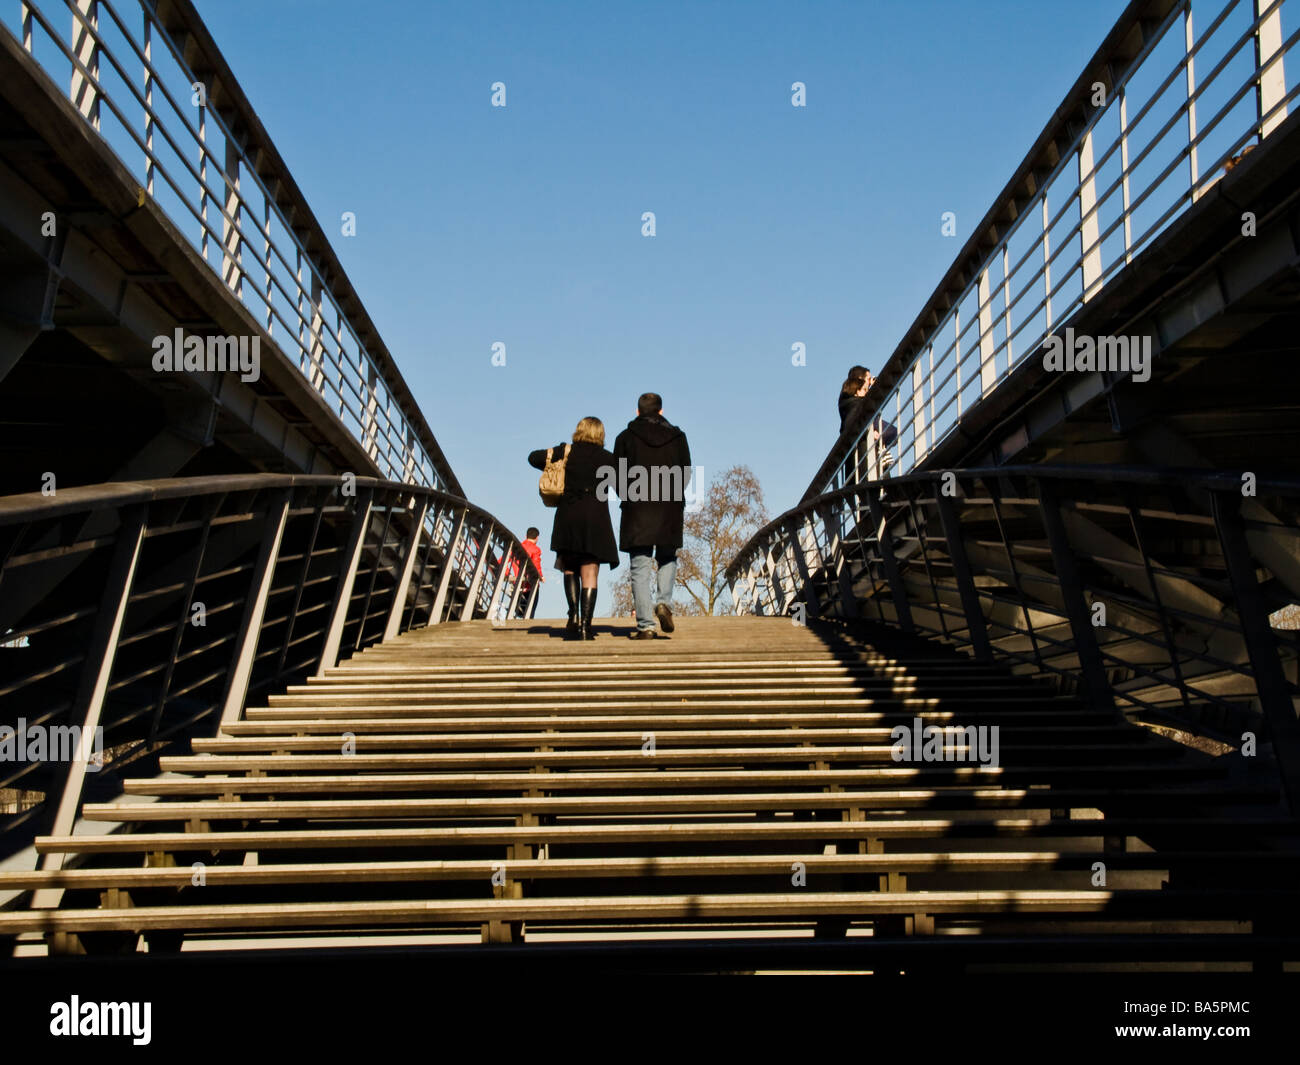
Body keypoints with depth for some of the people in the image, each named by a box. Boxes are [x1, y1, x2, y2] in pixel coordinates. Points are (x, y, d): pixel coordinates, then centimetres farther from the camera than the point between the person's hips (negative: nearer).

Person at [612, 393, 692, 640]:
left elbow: (618, 476, 1)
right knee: (668, 559, 20)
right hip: (671, 510, 2)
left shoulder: (626, 438, 2)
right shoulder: (678, 437, 6)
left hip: (637, 509, -1)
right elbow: (685, 475, 6)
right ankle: (664, 601, -4)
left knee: (640, 568, 1)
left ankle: (645, 625, -4)